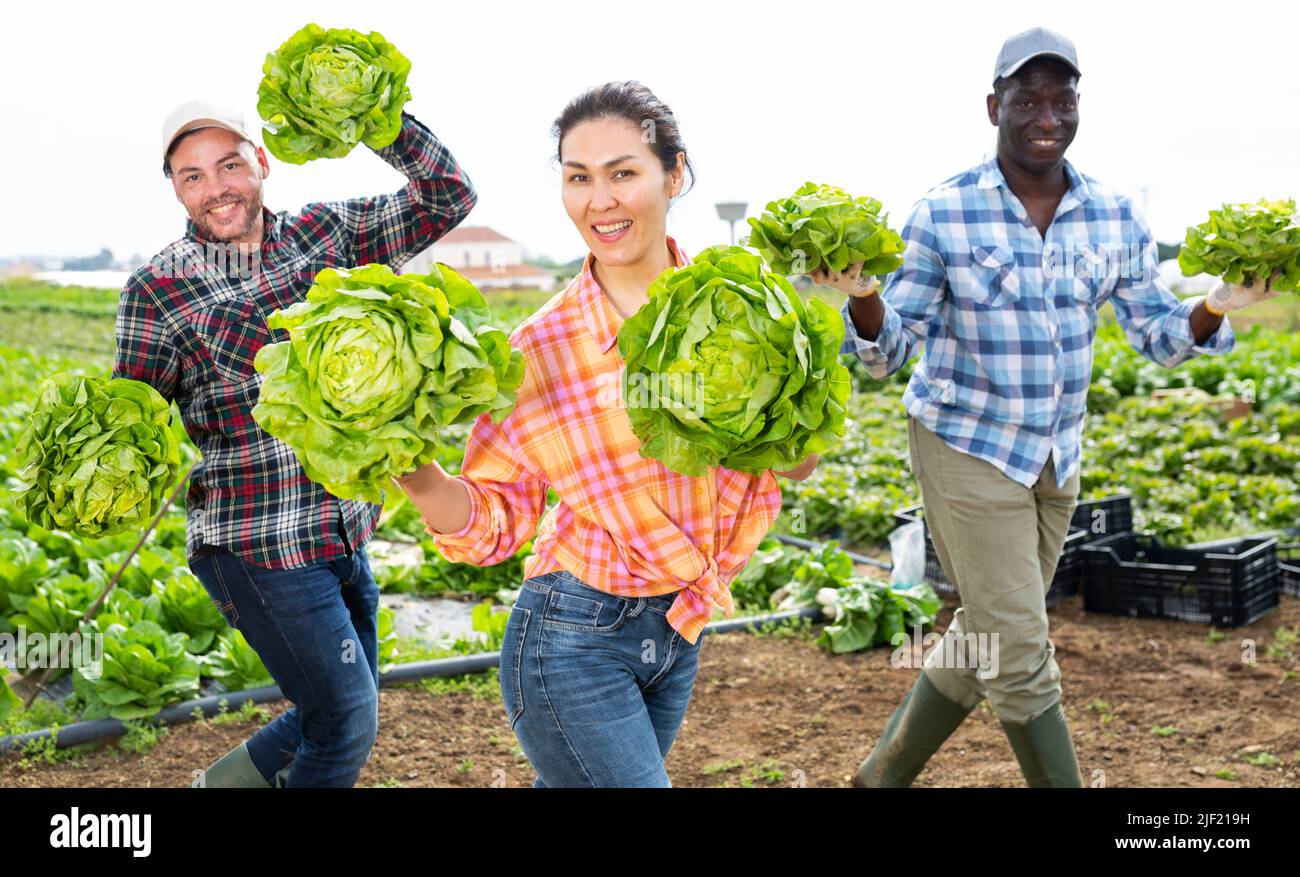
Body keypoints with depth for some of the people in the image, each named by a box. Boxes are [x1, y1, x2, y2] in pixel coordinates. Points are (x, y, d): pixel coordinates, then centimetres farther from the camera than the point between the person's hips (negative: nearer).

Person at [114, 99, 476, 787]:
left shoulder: (325, 234, 4)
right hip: (257, 548, -5)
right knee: (344, 727, -3)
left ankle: (220, 785, 39)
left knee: (347, 714, 19)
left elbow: (447, 199, -1)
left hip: (344, 532, 6)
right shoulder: (159, 290, -7)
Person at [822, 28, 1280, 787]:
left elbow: (1160, 336, 2)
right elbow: (890, 351, -12)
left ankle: (883, 775, 35)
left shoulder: (1114, 217, -2)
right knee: (1021, 653, -6)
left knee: (985, 640, 16)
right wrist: (862, 297, -33)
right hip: (966, 448, -6)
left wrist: (1214, 308, -19)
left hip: (1056, 456, 6)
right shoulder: (944, 215, -14)